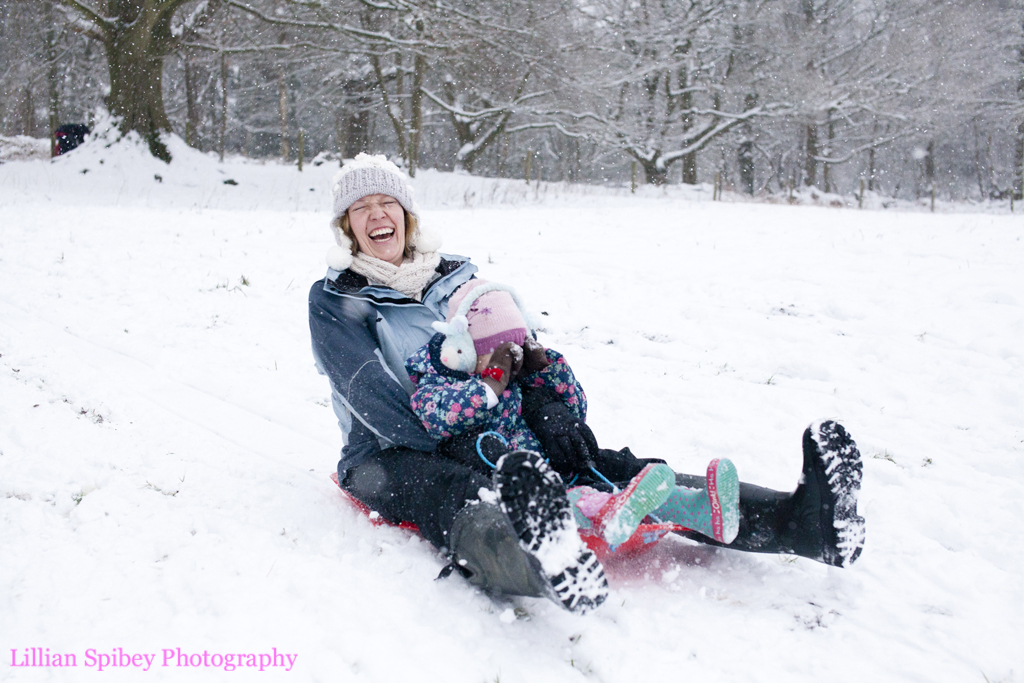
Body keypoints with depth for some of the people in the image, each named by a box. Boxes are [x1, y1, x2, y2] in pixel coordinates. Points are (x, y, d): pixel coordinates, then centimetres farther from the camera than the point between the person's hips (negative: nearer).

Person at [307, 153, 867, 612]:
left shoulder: (454, 276, 15)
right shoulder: (334, 300, 1)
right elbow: (373, 396, -14)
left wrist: (547, 410, -14)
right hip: (391, 454, -4)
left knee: (611, 466, -18)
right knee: (455, 494, -41)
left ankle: (795, 520, -34)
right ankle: (526, 561, -79)